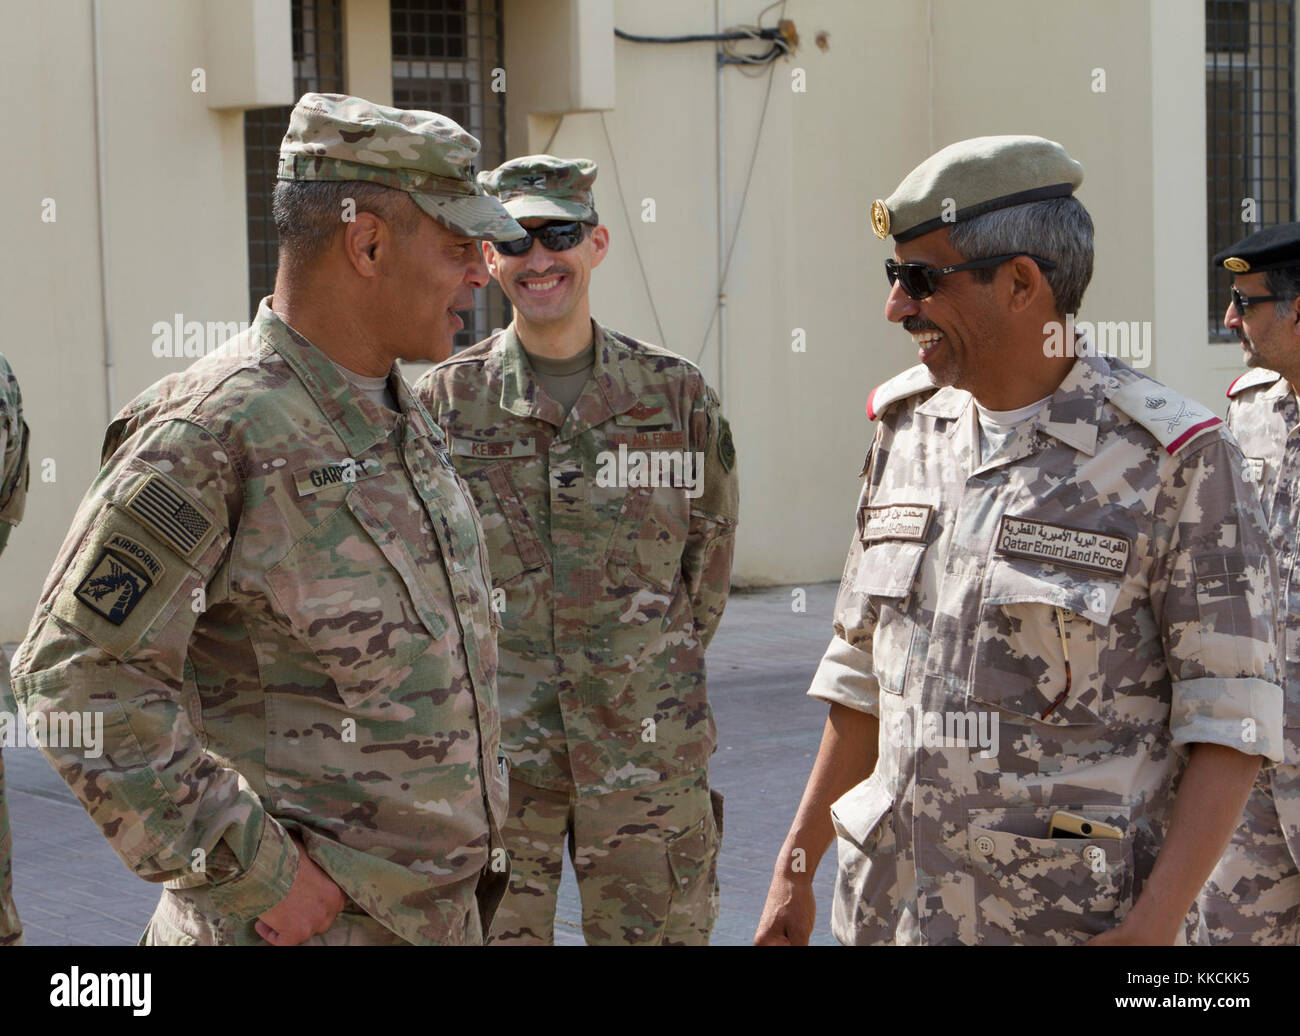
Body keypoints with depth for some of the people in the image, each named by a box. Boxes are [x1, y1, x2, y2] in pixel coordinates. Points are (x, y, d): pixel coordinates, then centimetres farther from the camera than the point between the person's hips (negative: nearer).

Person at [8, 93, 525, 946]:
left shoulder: (405, 419, 10)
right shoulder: (213, 435, -16)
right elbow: (79, 675, -20)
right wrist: (254, 871, -20)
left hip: (445, 908, 8)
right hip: (304, 919, -8)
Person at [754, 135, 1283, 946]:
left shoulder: (1172, 458, -9)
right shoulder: (908, 426, 8)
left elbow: (1233, 716, -11)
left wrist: (1155, 925, -20)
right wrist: (797, 865, 15)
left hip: (1073, 914, -5)